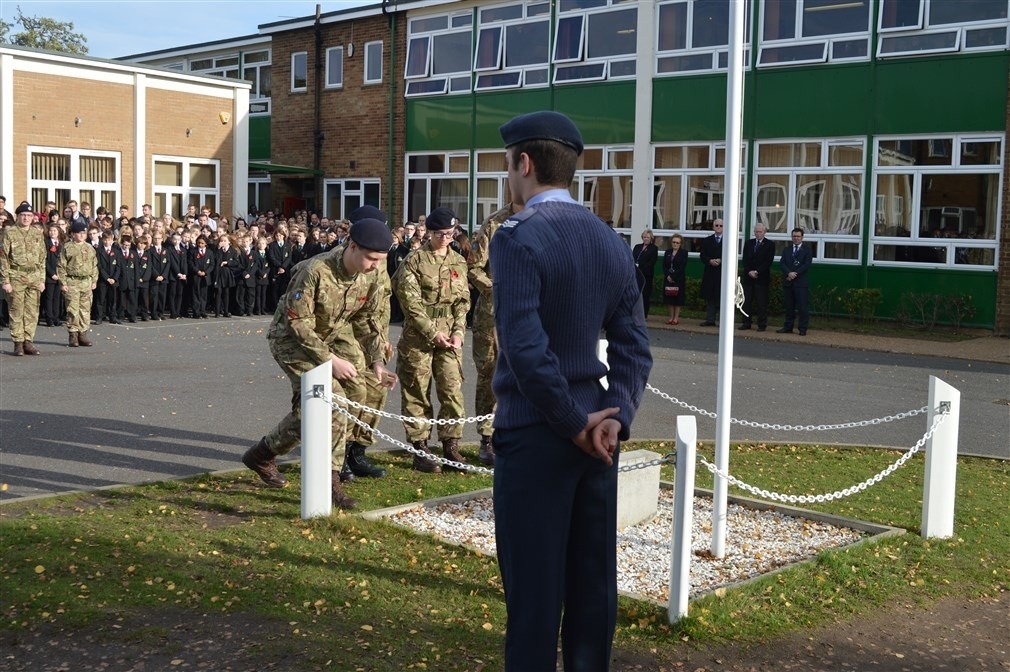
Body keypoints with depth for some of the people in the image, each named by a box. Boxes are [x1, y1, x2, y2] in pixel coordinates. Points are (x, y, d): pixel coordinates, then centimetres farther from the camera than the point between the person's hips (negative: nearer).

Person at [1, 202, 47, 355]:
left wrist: (42, 280, 7)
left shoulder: (38, 234, 11)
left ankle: (28, 341, 10)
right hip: (16, 277, -3)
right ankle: (18, 343, 3)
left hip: (34, 278, 3)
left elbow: (42, 258, 13)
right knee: (17, 311, -1)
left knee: (32, 312, 3)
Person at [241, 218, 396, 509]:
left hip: (330, 337, 7)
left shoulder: (368, 278, -8)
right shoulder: (315, 271, -29)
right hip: (292, 339, -7)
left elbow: (364, 322, 8)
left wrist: (376, 362, 1)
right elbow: (299, 324, -25)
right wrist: (330, 360, -25)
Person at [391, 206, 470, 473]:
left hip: (449, 334, 4)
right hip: (418, 334, -4)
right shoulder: (414, 261, -3)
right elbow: (411, 302, -8)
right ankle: (420, 449, 9)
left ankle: (450, 446, 13)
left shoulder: (459, 262, 11)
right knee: (417, 393, 2)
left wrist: (458, 332, -4)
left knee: (452, 389, 1)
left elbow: (463, 300, 9)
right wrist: (432, 333, -12)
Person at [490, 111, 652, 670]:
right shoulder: (610, 241, 9)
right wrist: (614, 417, -5)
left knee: (533, 584, 2)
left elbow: (525, 348, -23)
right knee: (592, 577, 15)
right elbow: (633, 344, 4)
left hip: (534, 433, -7)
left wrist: (573, 424, -14)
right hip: (593, 428, 7)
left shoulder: (518, 236, -14)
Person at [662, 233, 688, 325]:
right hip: (668, 278, 4)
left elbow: (682, 267, -10)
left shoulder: (684, 253, -2)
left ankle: (676, 318, 4)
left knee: (678, 298, -1)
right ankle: (671, 317, 12)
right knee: (670, 298, 6)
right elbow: (664, 265, 5)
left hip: (679, 279, -4)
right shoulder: (667, 252, 10)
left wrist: (673, 276, -15)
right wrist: (668, 276, -10)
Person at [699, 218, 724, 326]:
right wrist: (710, 261, -11)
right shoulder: (707, 241, 14)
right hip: (710, 273, 3)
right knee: (710, 297, 6)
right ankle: (710, 319, 11)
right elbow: (703, 256, 7)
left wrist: (721, 261, -15)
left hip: (723, 274, -3)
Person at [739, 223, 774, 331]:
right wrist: (749, 271, -7)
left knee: (761, 302, -2)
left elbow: (768, 261, -6)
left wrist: (757, 272, -13)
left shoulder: (770, 245, 1)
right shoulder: (748, 243, 14)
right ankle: (746, 323, 8)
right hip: (748, 276, 4)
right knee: (746, 301, 3)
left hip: (762, 278, -4)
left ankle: (762, 324, 1)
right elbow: (745, 259, 8)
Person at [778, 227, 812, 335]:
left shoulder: (807, 251, 6)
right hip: (787, 282, 4)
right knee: (789, 306, 8)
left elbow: (807, 265, -6)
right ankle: (788, 327, 13)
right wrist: (789, 273, -15)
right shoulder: (786, 250, 16)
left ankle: (803, 329, -1)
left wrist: (795, 273, -14)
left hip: (801, 283, -3)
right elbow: (782, 263, 3)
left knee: (802, 306, -4)